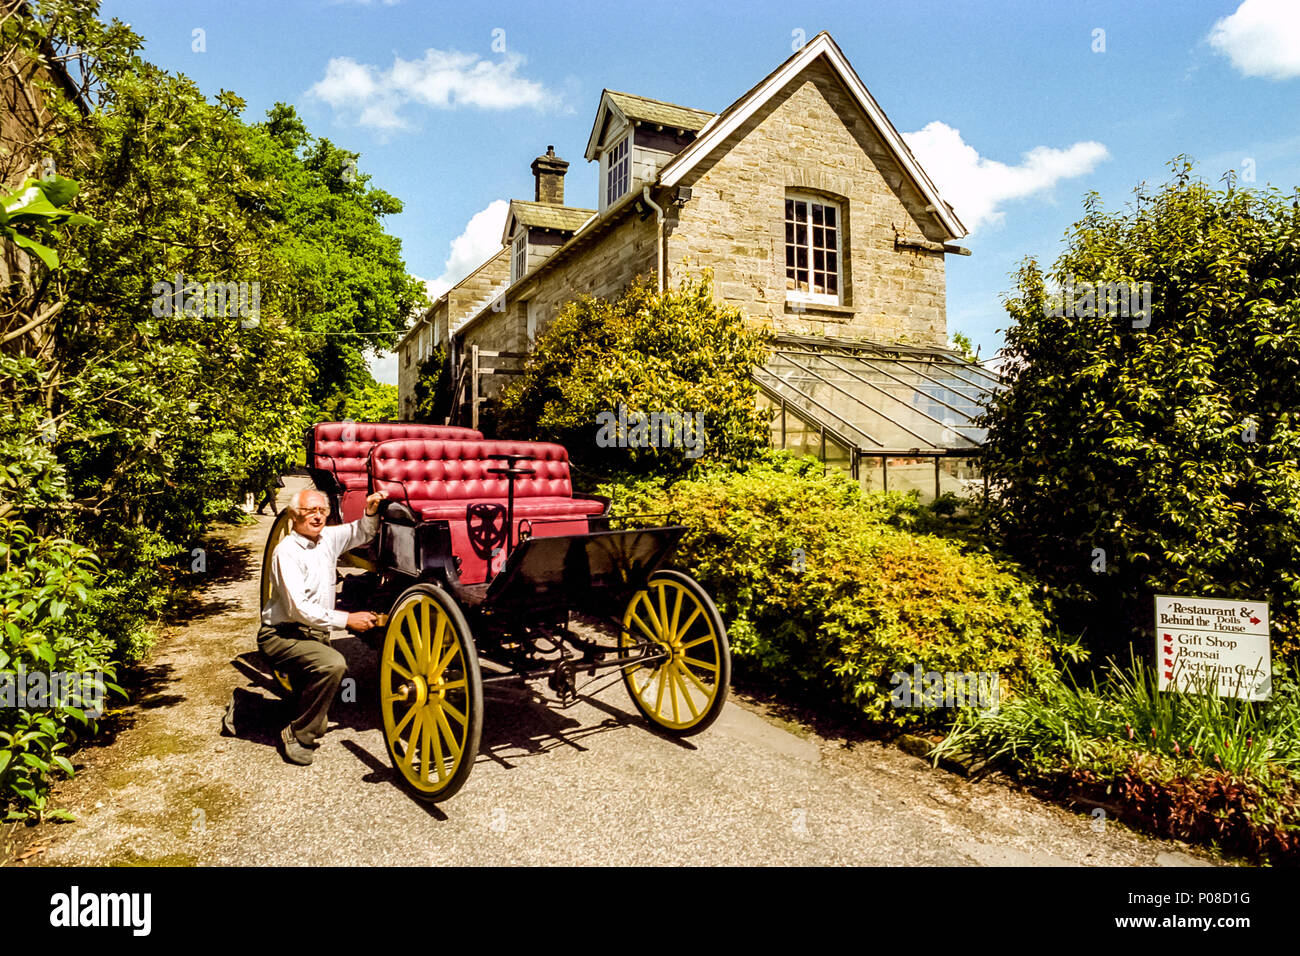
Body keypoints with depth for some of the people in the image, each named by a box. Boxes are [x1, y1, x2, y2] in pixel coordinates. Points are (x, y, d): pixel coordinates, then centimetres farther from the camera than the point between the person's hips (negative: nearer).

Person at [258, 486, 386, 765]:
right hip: (282, 636, -8)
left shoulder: (328, 538, 2)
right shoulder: (287, 552, -17)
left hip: (315, 633, 8)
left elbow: (362, 533, 19)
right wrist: (347, 619, -27)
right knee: (333, 664, -35)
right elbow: (298, 608, -24)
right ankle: (297, 735, -18)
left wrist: (371, 512, -4)